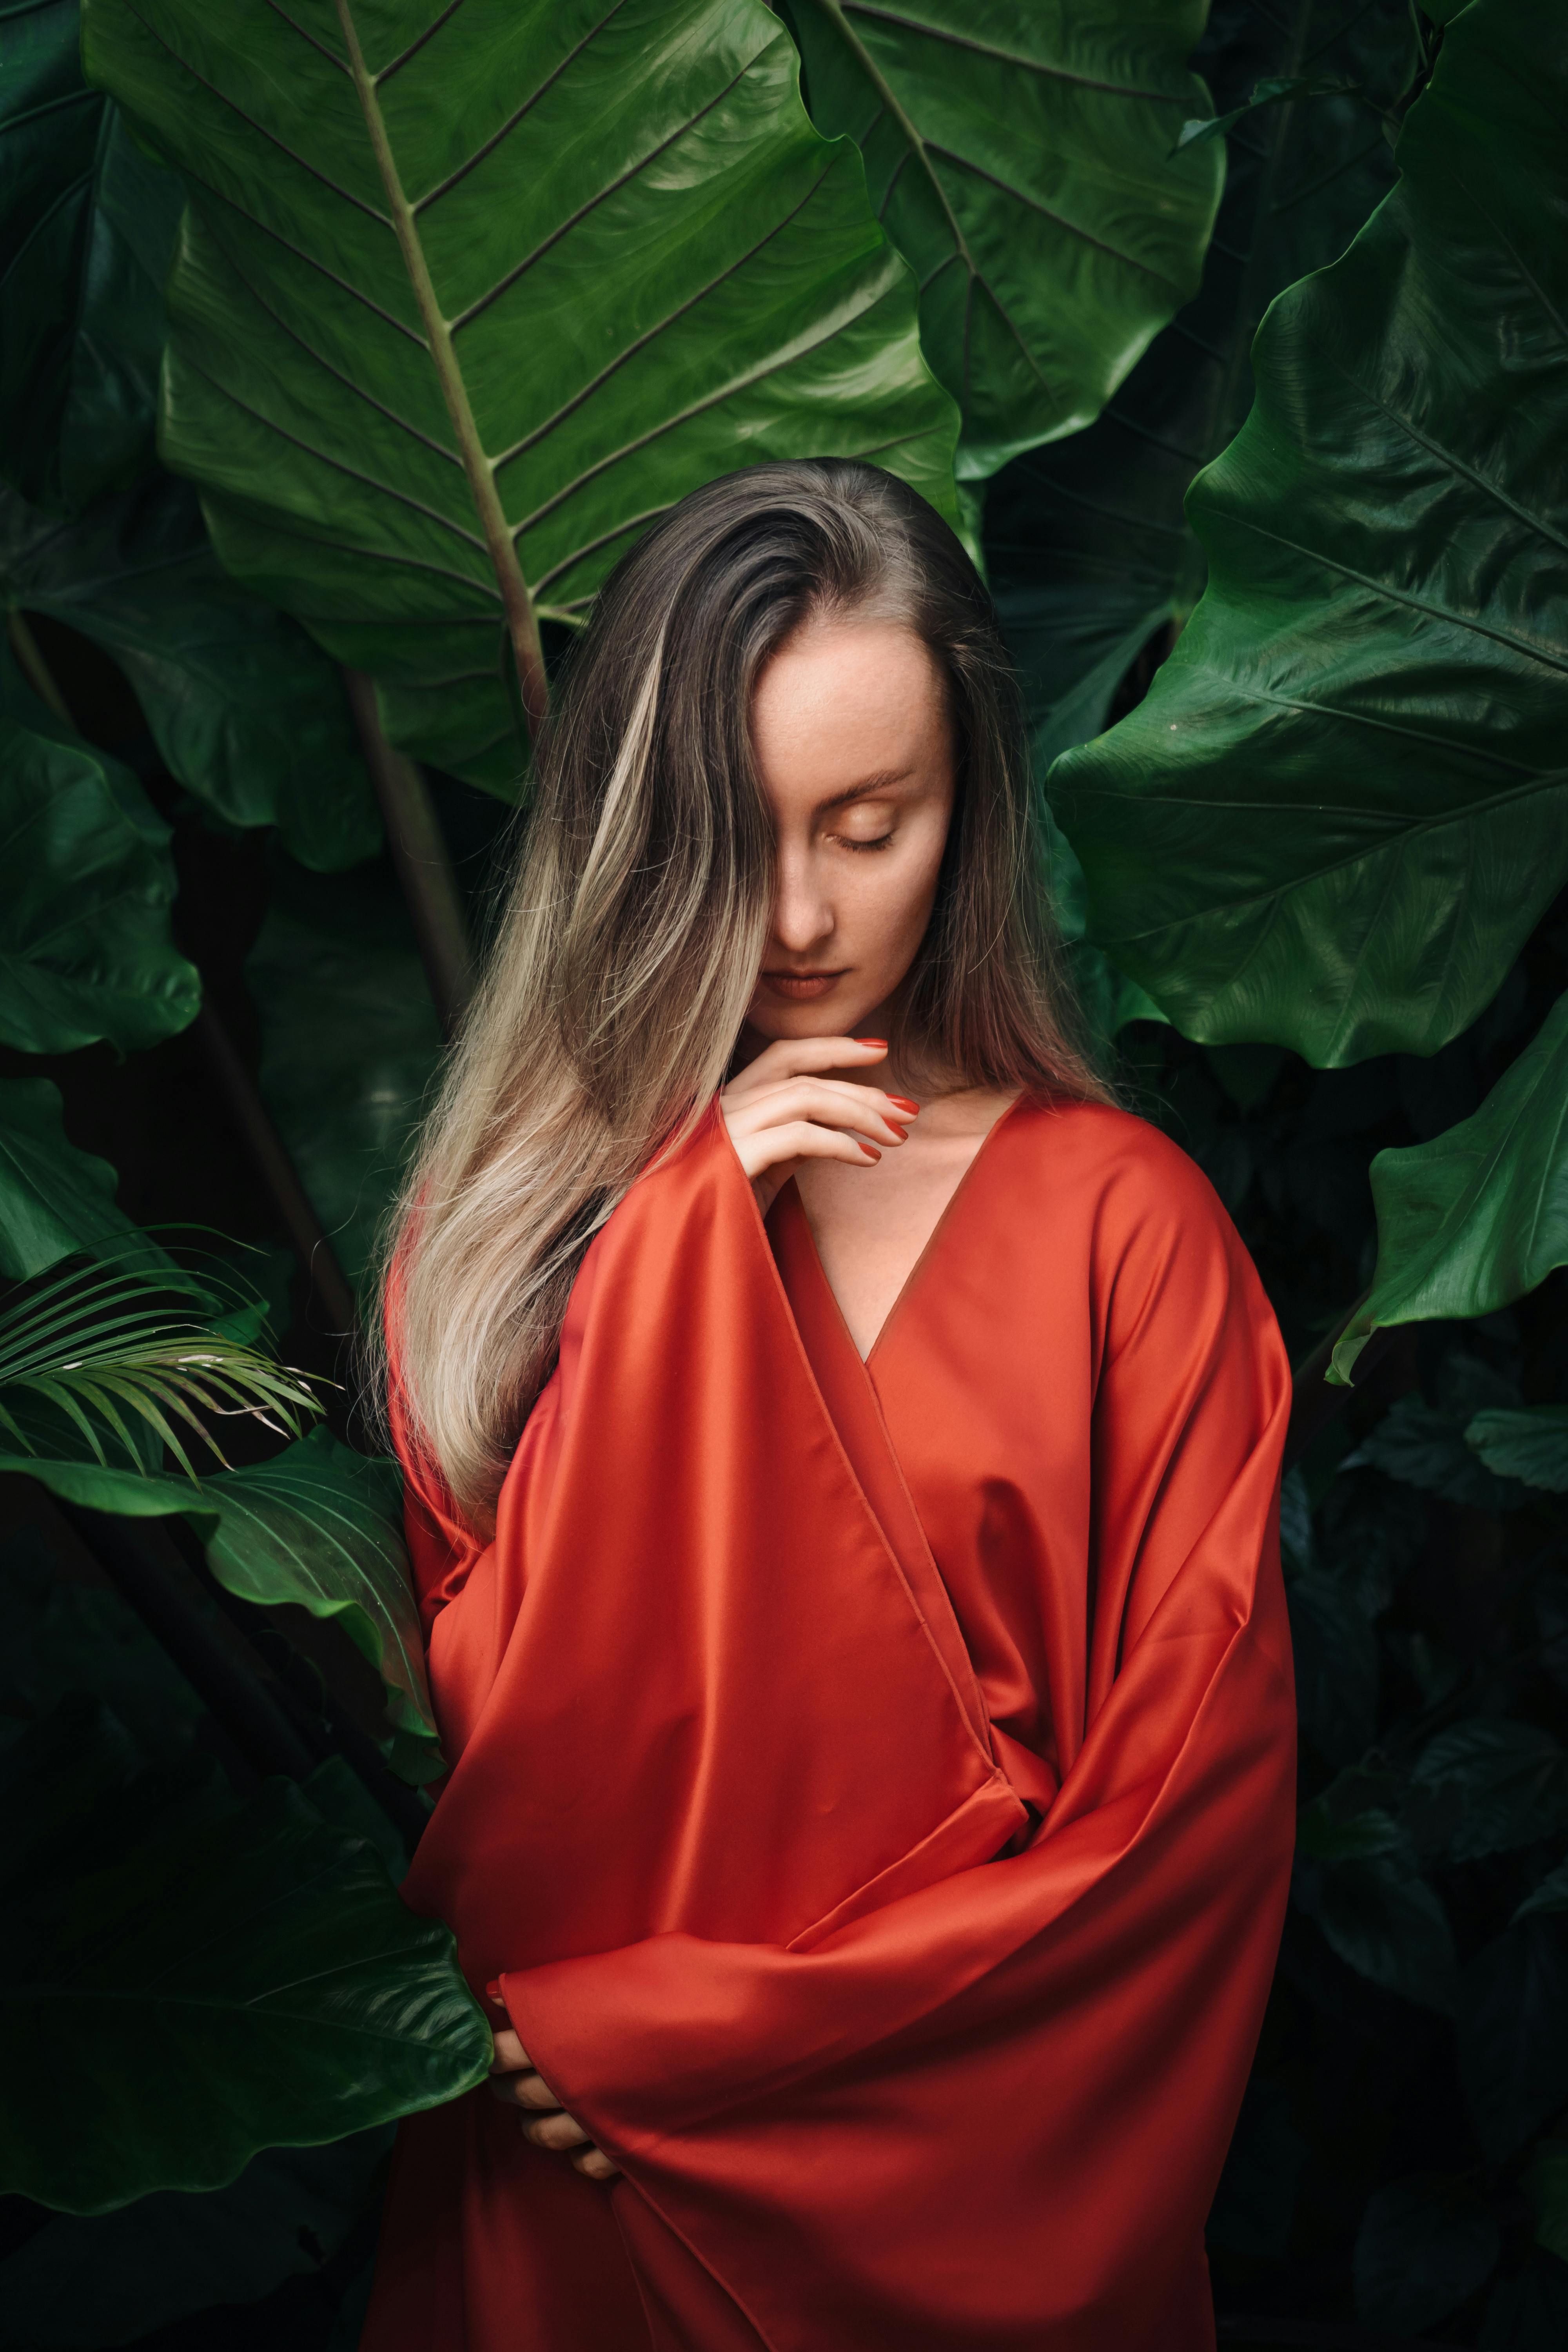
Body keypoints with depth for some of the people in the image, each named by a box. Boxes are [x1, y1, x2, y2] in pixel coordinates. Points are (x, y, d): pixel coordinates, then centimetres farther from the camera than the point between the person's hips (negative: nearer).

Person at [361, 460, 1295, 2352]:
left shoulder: (1119, 1221, -9)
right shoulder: (509, 1210, -3)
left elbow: (1192, 1802, -10)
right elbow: (498, 1750, -12)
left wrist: (696, 2035, -14)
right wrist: (688, 1217, -18)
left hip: (979, 2196, -1)